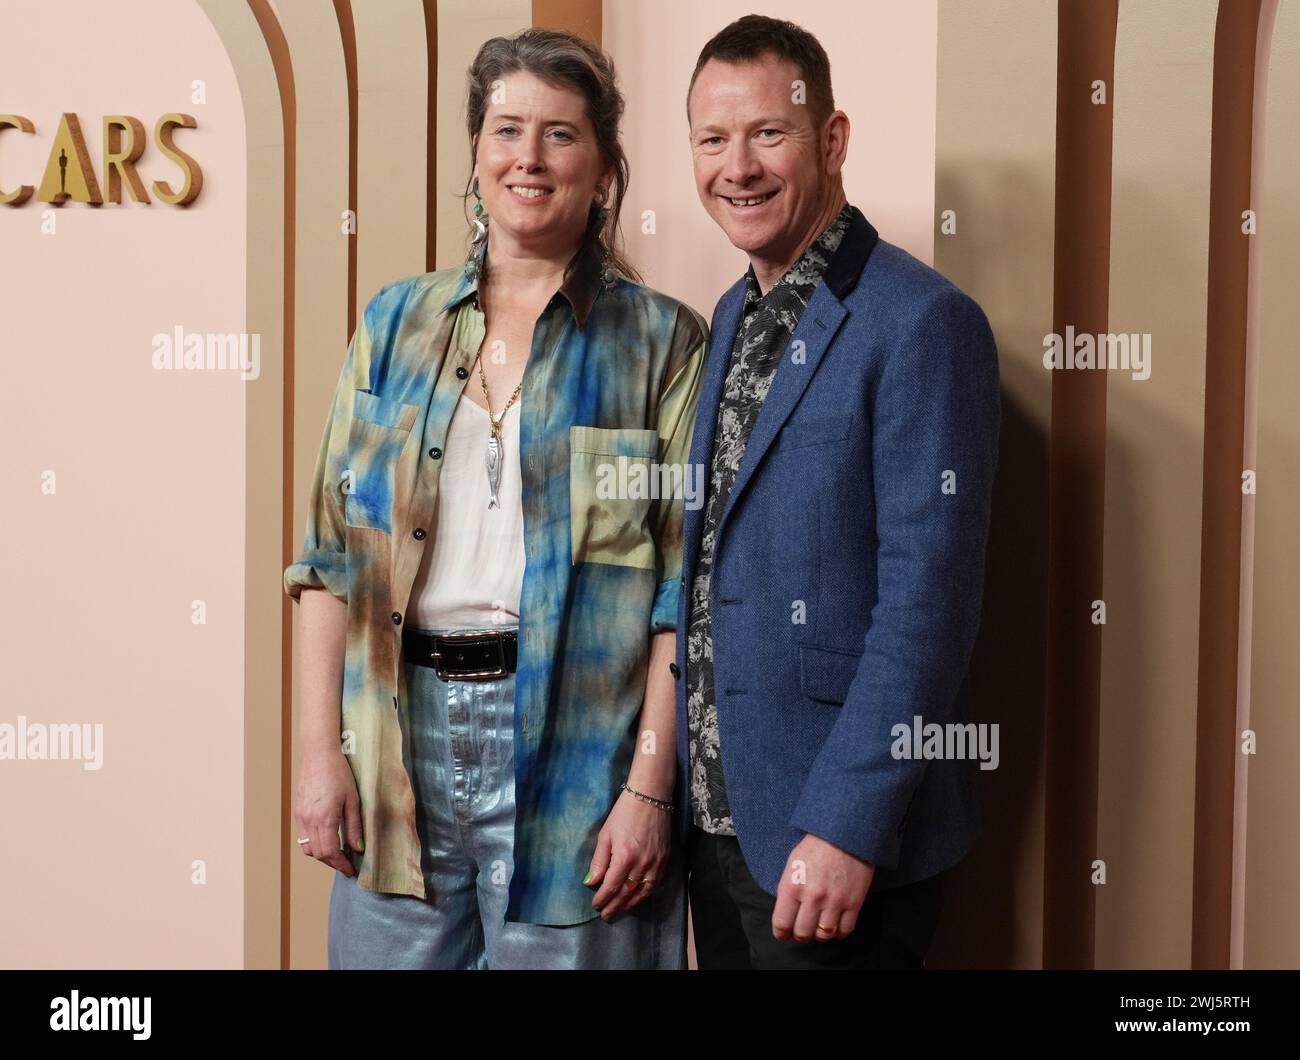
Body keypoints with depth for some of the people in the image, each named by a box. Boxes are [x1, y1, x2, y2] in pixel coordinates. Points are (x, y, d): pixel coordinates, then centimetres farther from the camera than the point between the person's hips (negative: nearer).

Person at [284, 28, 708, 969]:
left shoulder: (661, 342, 0)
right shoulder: (395, 323, 9)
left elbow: (684, 583, -4)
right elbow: (332, 549, 7)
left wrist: (649, 788, -11)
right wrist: (321, 751, 0)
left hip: (574, 745, -3)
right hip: (400, 729, 3)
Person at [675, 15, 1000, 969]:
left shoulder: (921, 322, -15)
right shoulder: (734, 318, 10)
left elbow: (927, 600, -19)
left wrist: (845, 828, -22)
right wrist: (683, 783, 9)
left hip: (837, 839, -7)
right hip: (713, 818, 7)